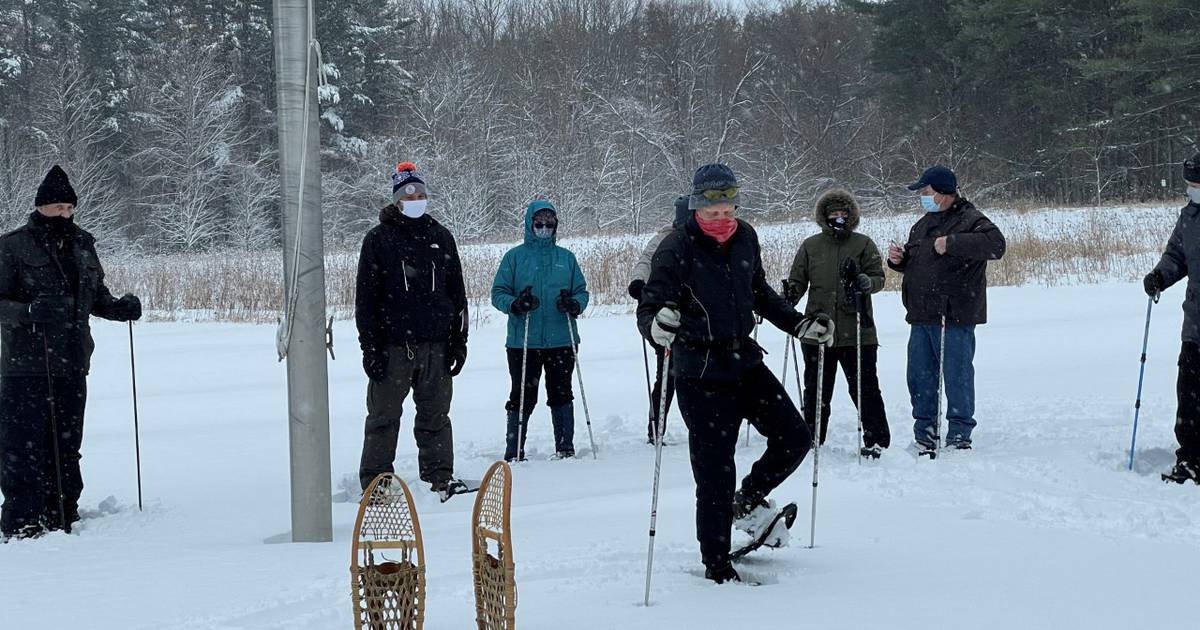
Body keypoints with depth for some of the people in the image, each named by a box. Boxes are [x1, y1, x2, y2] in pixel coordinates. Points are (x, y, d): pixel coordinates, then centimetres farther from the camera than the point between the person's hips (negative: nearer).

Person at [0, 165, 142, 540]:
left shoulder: (83, 245, 14)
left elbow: (96, 295, 24)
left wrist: (119, 308, 4)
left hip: (72, 367, 5)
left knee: (66, 446, 11)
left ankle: (63, 520, 19)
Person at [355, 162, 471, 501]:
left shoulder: (440, 237, 11)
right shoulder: (378, 239, 1)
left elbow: (457, 292, 14)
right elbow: (365, 298, -1)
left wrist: (458, 340, 8)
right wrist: (370, 346, -7)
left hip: (436, 344, 3)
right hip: (392, 344, -3)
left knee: (436, 414, 7)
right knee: (384, 415, 2)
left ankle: (440, 476, 13)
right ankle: (375, 482, 8)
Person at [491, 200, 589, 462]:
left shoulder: (566, 258, 12)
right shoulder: (514, 257, 4)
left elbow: (582, 291, 14)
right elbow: (498, 293, 2)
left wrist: (574, 304, -9)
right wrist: (515, 304, -19)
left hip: (561, 340, 2)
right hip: (523, 342, -2)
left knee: (561, 395, 7)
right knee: (523, 397, -1)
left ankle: (565, 448, 16)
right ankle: (514, 454, 6)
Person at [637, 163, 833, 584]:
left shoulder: (745, 238, 3)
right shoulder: (676, 250, -16)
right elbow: (647, 310, -20)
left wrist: (801, 325, 16)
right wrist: (658, 325, -43)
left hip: (745, 363, 6)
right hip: (701, 376, -6)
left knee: (795, 438, 6)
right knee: (716, 474, -3)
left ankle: (749, 501, 31)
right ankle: (717, 567, 11)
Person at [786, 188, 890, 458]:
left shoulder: (864, 244, 5)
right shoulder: (810, 246, 9)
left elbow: (878, 279, 0)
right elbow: (798, 279, 12)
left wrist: (863, 281, -21)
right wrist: (790, 296, -9)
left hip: (857, 332, -2)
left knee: (865, 387, 0)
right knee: (816, 389, 9)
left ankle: (877, 440, 8)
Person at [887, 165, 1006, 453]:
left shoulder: (970, 220, -8)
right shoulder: (923, 224, 18)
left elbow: (996, 244, -26)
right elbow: (914, 263, 29)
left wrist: (951, 243, -28)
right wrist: (899, 259, 6)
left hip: (955, 318, -8)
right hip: (921, 316, 8)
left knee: (957, 375, -2)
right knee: (920, 376, 11)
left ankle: (959, 436, 7)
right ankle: (924, 436, 20)